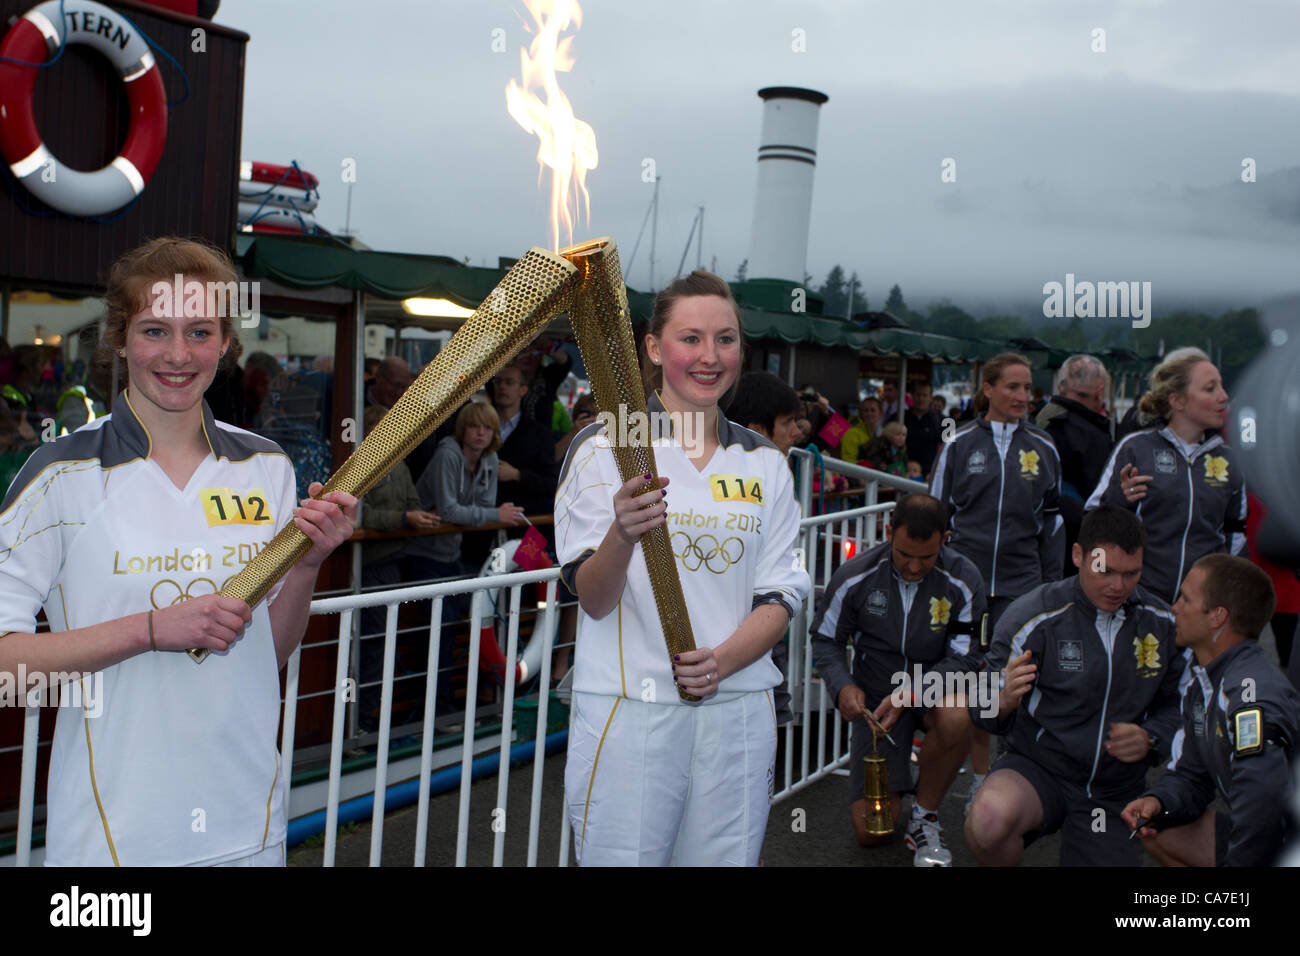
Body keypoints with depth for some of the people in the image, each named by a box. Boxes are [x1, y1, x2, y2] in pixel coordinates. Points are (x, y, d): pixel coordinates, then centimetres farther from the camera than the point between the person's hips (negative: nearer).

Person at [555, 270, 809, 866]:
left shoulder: (764, 463, 10)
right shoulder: (603, 449, -2)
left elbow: (780, 595, 8)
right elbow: (591, 599, -7)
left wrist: (723, 660, -11)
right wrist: (623, 534, -28)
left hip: (737, 711, 3)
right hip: (627, 711, -3)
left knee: (725, 857, 8)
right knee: (623, 857, 1)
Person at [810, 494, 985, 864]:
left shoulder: (964, 580, -15)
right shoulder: (855, 577, -13)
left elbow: (964, 657, -13)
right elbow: (825, 640, -1)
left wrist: (911, 693, -28)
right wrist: (843, 687, -20)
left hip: (934, 688, 0)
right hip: (875, 697, 0)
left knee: (956, 715, -40)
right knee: (870, 833, -9)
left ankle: (924, 816, -13)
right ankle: (893, 786, 30)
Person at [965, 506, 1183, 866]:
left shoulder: (1163, 623, 0)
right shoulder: (1033, 616, -13)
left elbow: (1176, 704, 13)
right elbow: (983, 711, -11)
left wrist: (1150, 738, -9)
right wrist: (1004, 701, -35)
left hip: (1116, 793, 4)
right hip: (1038, 768, -3)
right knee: (989, 818, -36)